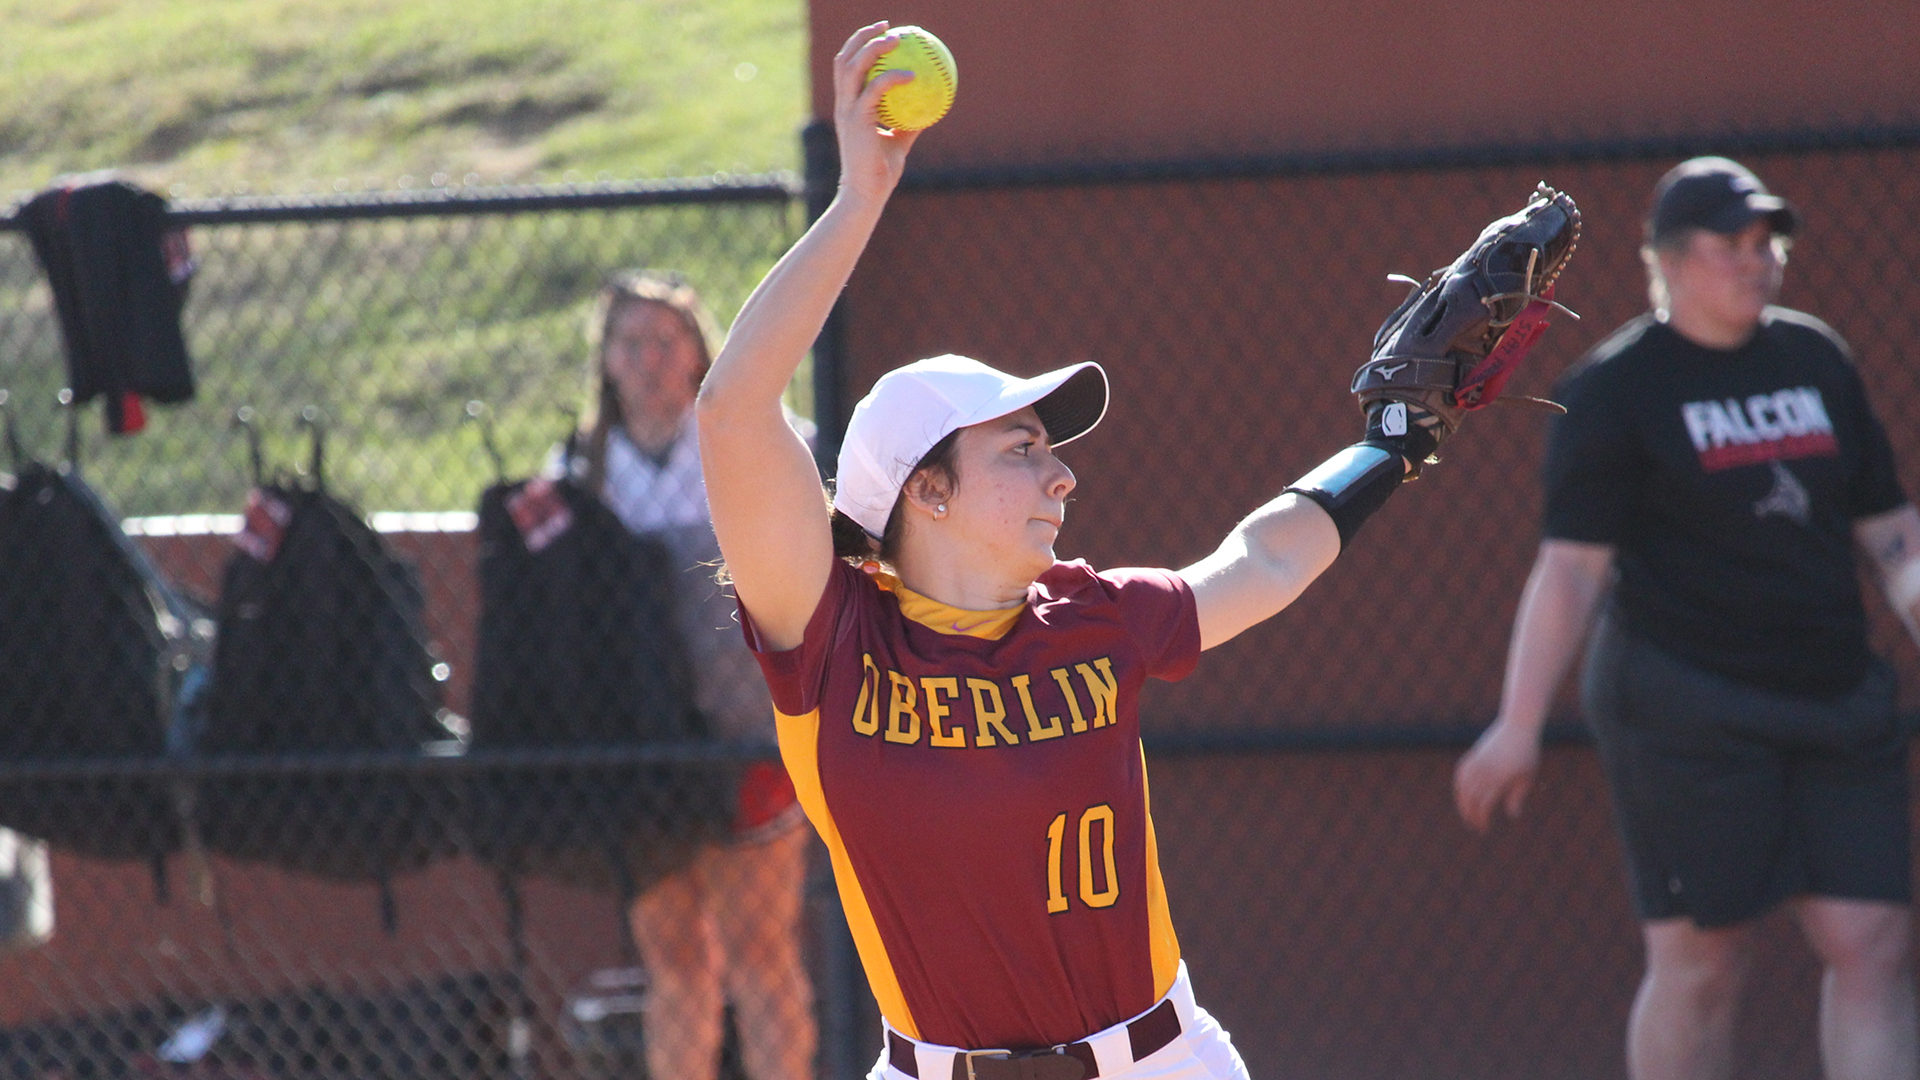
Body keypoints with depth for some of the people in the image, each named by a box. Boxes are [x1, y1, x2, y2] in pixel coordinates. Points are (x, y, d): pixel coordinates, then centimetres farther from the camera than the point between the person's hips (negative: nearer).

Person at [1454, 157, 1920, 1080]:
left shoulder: (1816, 358, 13)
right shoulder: (1614, 388, -4)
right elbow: (1571, 565, -10)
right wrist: (1518, 726, -15)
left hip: (1836, 695, 6)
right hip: (1687, 704, -6)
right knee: (1699, 958, -4)